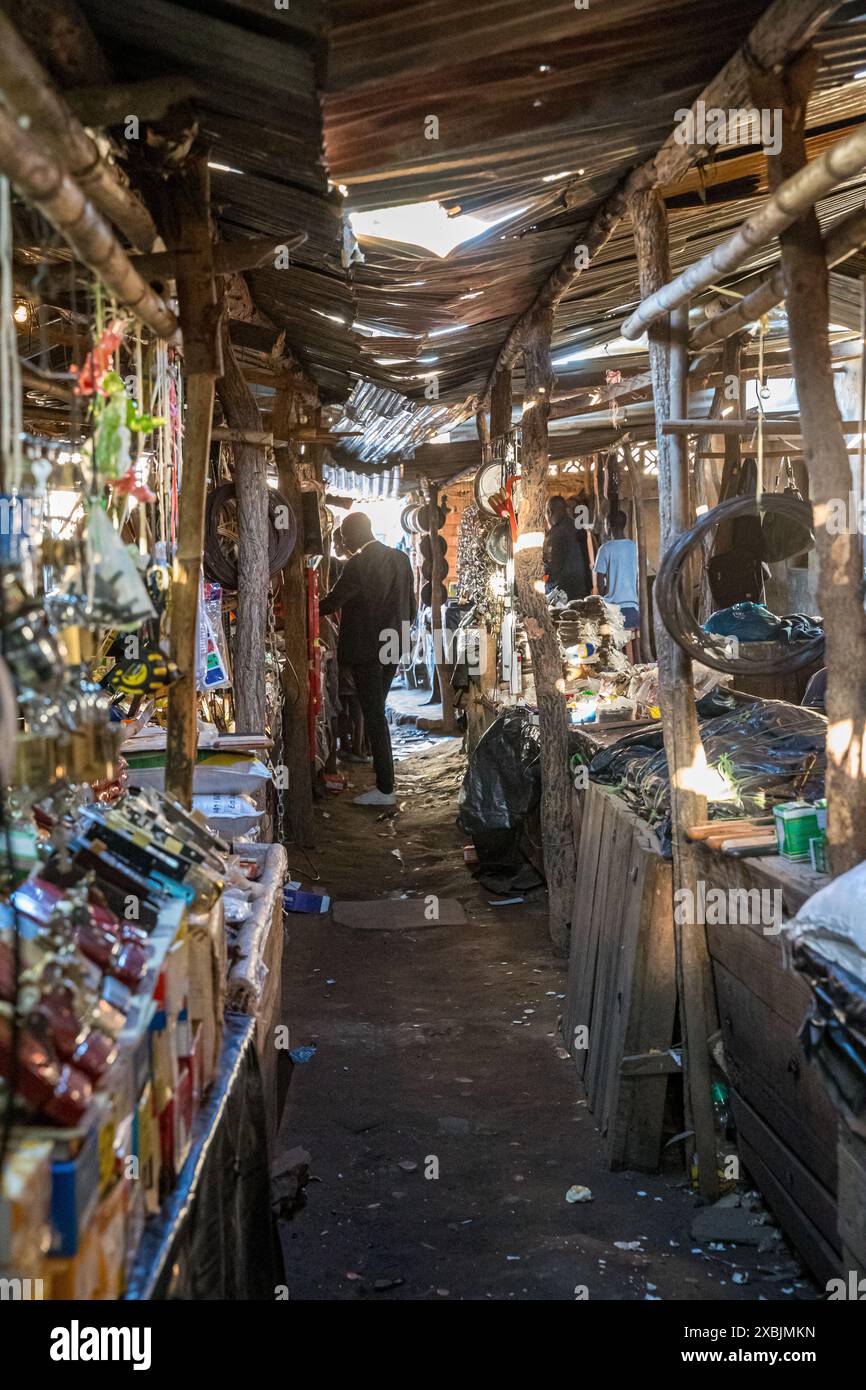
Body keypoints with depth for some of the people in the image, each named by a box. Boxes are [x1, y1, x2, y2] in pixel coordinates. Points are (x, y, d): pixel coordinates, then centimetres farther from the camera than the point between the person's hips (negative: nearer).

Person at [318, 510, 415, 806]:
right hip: (392, 649, 8)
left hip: (366, 651, -8)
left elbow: (332, 602, -14)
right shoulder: (401, 559, 9)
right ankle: (384, 779, 22)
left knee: (374, 715, -4)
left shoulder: (359, 563, -14)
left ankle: (385, 789, -4)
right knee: (377, 713, 18)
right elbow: (411, 607, 14)